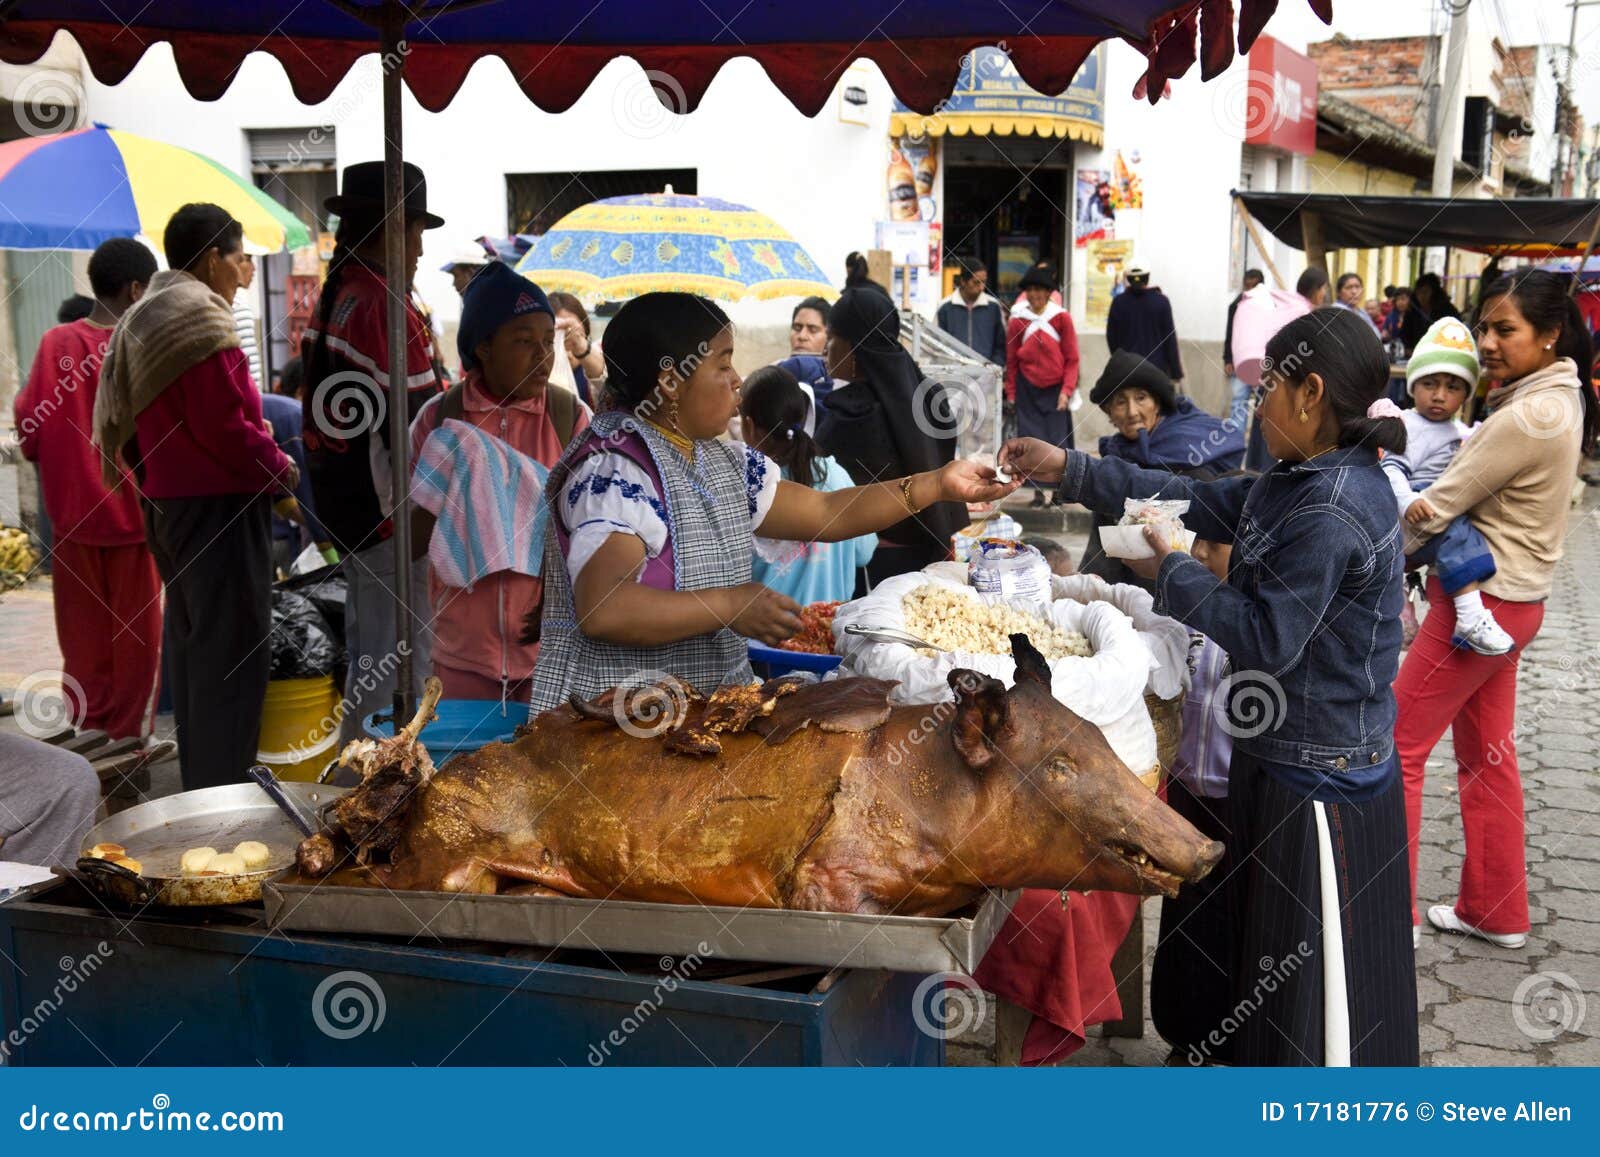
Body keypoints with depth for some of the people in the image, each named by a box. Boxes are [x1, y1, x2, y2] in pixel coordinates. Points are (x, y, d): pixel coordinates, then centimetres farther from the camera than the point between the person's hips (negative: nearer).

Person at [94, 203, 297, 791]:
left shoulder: (143, 318, 15)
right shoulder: (198, 317, -16)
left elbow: (125, 419, 17)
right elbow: (223, 424, -21)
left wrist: (154, 472, 14)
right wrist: (280, 466, -9)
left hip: (168, 498, 10)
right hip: (219, 504, -10)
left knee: (190, 638, 16)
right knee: (232, 646, -6)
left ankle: (197, 779, 25)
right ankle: (222, 784, -3)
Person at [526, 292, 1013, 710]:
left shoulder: (726, 462, 12)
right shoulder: (612, 471, -17)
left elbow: (828, 512, 15)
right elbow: (604, 610, -28)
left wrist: (938, 484, 8)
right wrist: (731, 607, -22)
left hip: (710, 711, 8)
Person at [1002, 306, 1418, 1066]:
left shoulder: (1332, 513, -25)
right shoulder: (1298, 482, 5)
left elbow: (1265, 639, -25)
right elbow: (1197, 500, 11)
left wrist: (1169, 572, -13)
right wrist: (1068, 470, 8)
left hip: (1320, 781, -9)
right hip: (1284, 756, 9)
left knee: (1316, 966, 5)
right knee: (1275, 955, 22)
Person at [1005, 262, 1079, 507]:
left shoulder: (1061, 317, -2)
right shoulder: (1017, 320, 1)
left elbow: (1072, 359, 0)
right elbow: (1011, 361, 7)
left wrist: (1066, 391, -8)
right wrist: (1011, 394, 7)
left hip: (1055, 389, -1)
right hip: (1027, 390, 1)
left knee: (1058, 439, -1)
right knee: (1032, 438, -1)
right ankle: (1038, 491, 8)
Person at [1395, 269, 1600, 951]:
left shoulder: (1527, 419, -24)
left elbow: (1437, 506, -20)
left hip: (1482, 604, -10)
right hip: (1512, 596, 10)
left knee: (1398, 746, -1)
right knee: (1486, 754, 18)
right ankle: (1496, 912, 30)